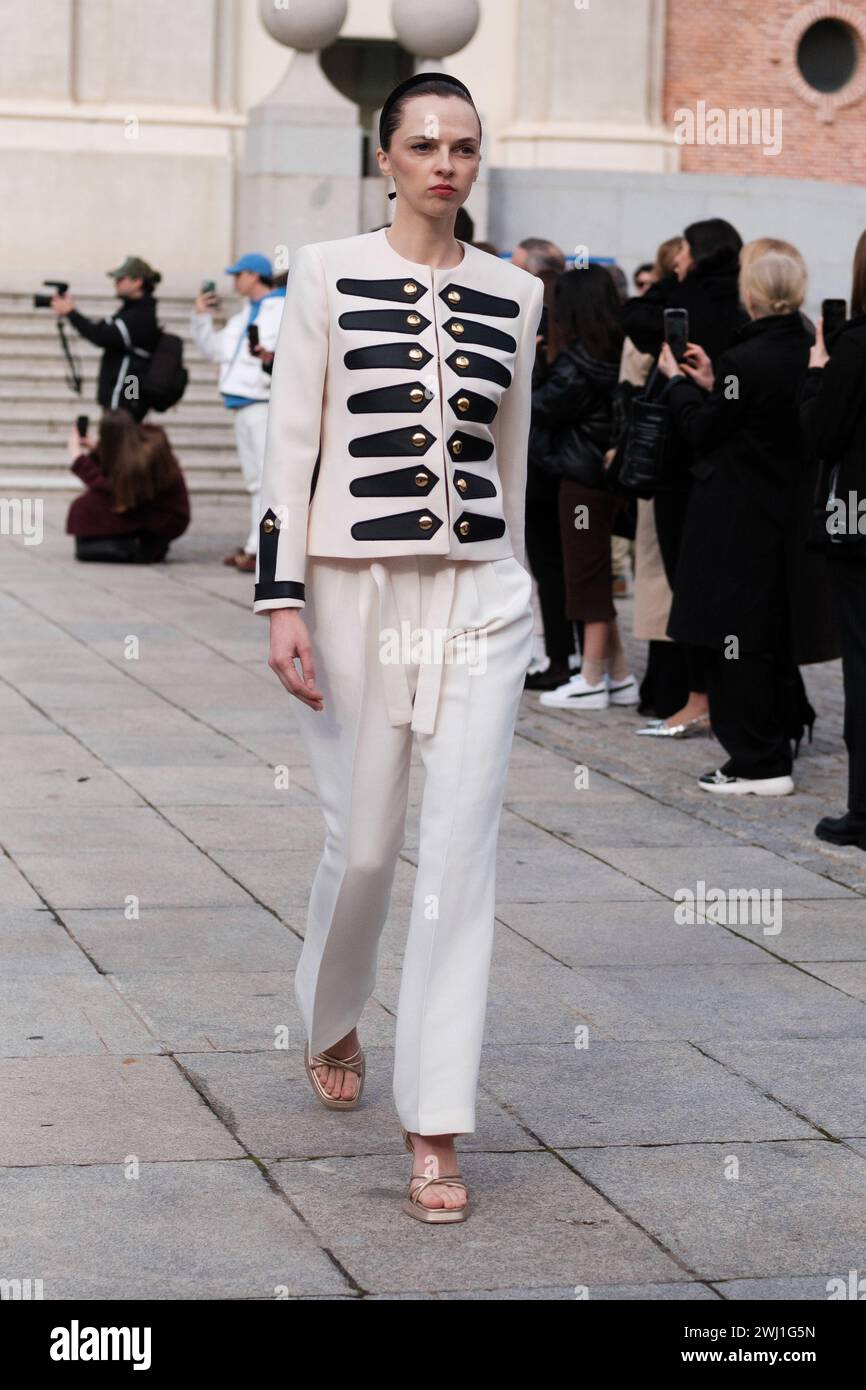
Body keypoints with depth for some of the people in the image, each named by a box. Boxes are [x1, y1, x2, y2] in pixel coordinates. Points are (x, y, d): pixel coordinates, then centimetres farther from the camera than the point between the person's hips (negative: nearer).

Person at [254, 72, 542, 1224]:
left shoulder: (513, 295, 7)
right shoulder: (327, 274, -2)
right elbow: (291, 442, -4)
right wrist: (283, 601, -11)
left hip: (482, 598, 2)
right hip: (357, 593, -2)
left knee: (463, 849, -5)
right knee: (364, 844, 6)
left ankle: (436, 1129, 0)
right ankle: (331, 1022, 39)